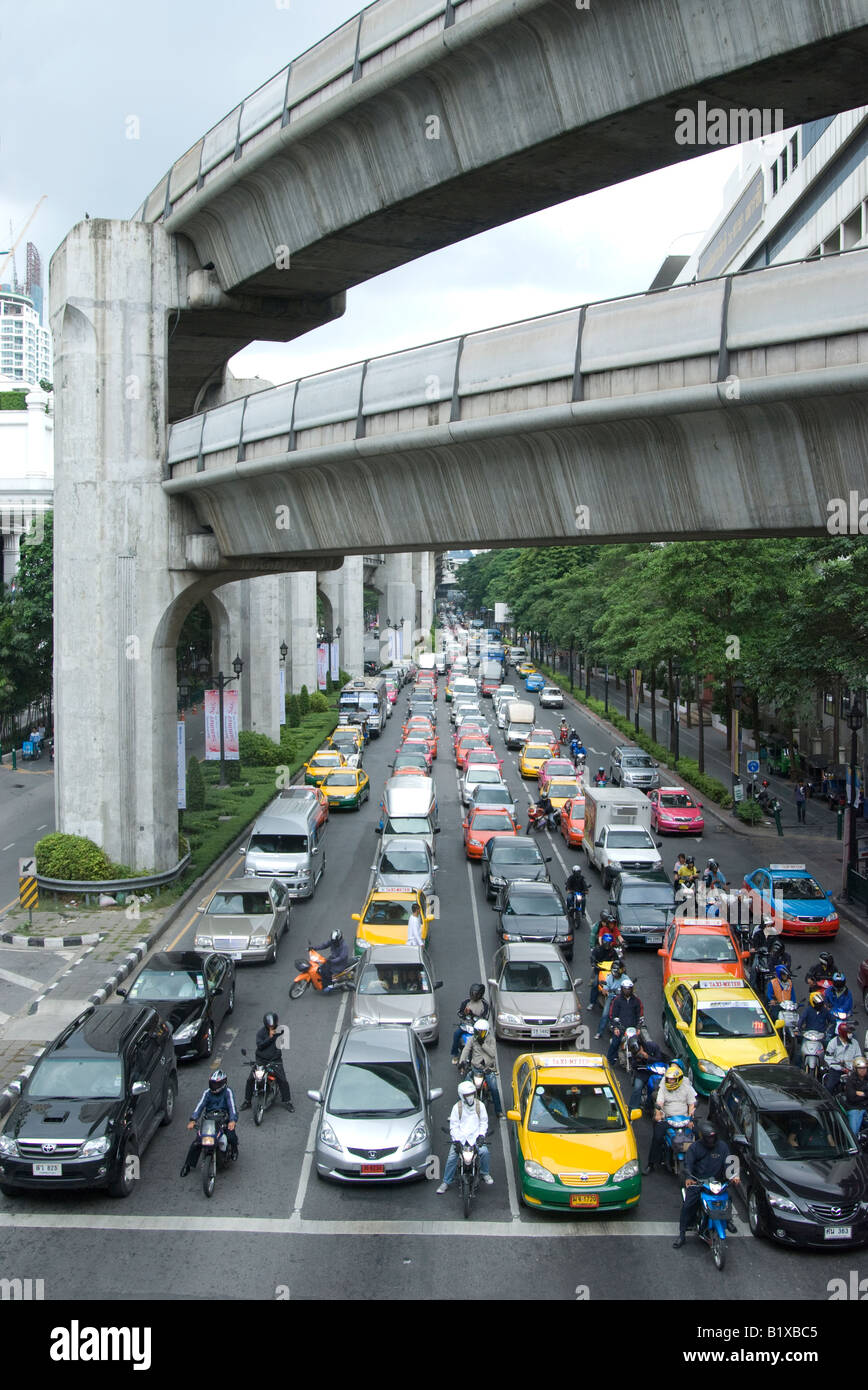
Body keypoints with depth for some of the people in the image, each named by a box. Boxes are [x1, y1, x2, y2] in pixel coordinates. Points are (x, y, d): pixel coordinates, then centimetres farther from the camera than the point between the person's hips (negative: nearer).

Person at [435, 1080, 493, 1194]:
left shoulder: (480, 1105, 5)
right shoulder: (457, 1107, 1)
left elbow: (483, 1122, 8)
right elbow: (453, 1125, -1)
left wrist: (481, 1135, -7)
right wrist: (456, 1139, -13)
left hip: (475, 1136, 0)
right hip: (460, 1136, 0)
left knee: (484, 1152, -23)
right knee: (452, 1157, -13)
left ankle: (485, 1173, 4)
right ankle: (446, 1182, 3)